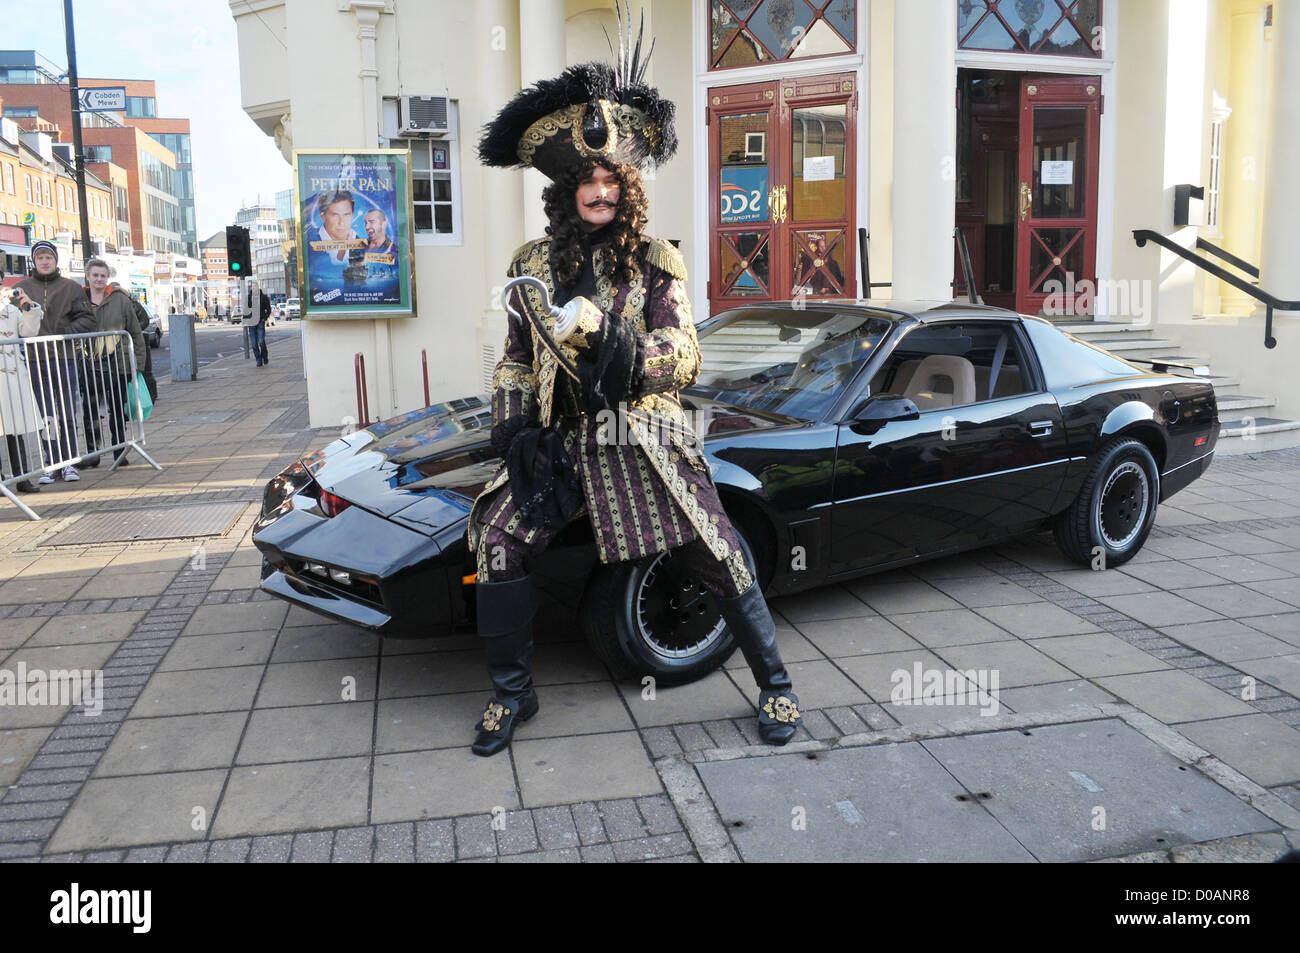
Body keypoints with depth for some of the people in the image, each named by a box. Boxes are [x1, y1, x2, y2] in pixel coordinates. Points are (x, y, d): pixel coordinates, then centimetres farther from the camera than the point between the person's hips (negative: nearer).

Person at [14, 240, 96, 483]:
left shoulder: (71, 288, 5)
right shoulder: (22, 288, 7)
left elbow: (87, 318, 3)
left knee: (68, 414, 5)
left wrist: (67, 332, -11)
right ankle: (51, 463, 9)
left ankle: (68, 461, 13)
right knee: (46, 416, 3)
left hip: (64, 358, 0)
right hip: (35, 360, 0)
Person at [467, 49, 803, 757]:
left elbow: (684, 360, -8)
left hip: (646, 439, -2)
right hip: (563, 440, 3)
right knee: (496, 542, -12)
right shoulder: (534, 264, 8)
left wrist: (611, 336, -23)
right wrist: (514, 431, -1)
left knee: (719, 559, -5)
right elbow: (516, 361, 13)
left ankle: (775, 686, 17)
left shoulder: (655, 262, 0)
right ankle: (511, 692, 7)